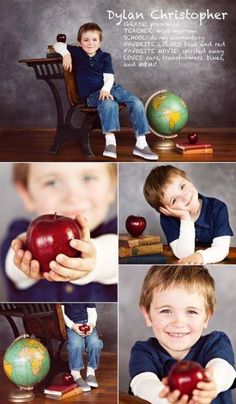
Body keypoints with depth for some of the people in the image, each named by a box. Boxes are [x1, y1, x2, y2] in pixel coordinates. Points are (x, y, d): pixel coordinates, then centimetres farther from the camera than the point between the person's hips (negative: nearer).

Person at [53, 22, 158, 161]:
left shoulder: (105, 57, 9)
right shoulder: (77, 53, 8)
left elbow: (109, 77, -2)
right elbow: (58, 45, 10)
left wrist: (106, 89, -24)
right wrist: (66, 54, -11)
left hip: (110, 88, 4)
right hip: (92, 94, -4)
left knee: (137, 103, -17)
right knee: (109, 104, -39)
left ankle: (141, 144, -19)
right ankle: (110, 142, -49)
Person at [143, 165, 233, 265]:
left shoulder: (218, 208, -11)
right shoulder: (167, 218, -12)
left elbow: (222, 249, -18)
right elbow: (184, 255, -18)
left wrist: (200, 256, -37)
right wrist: (186, 219, -25)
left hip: (215, 264, 0)